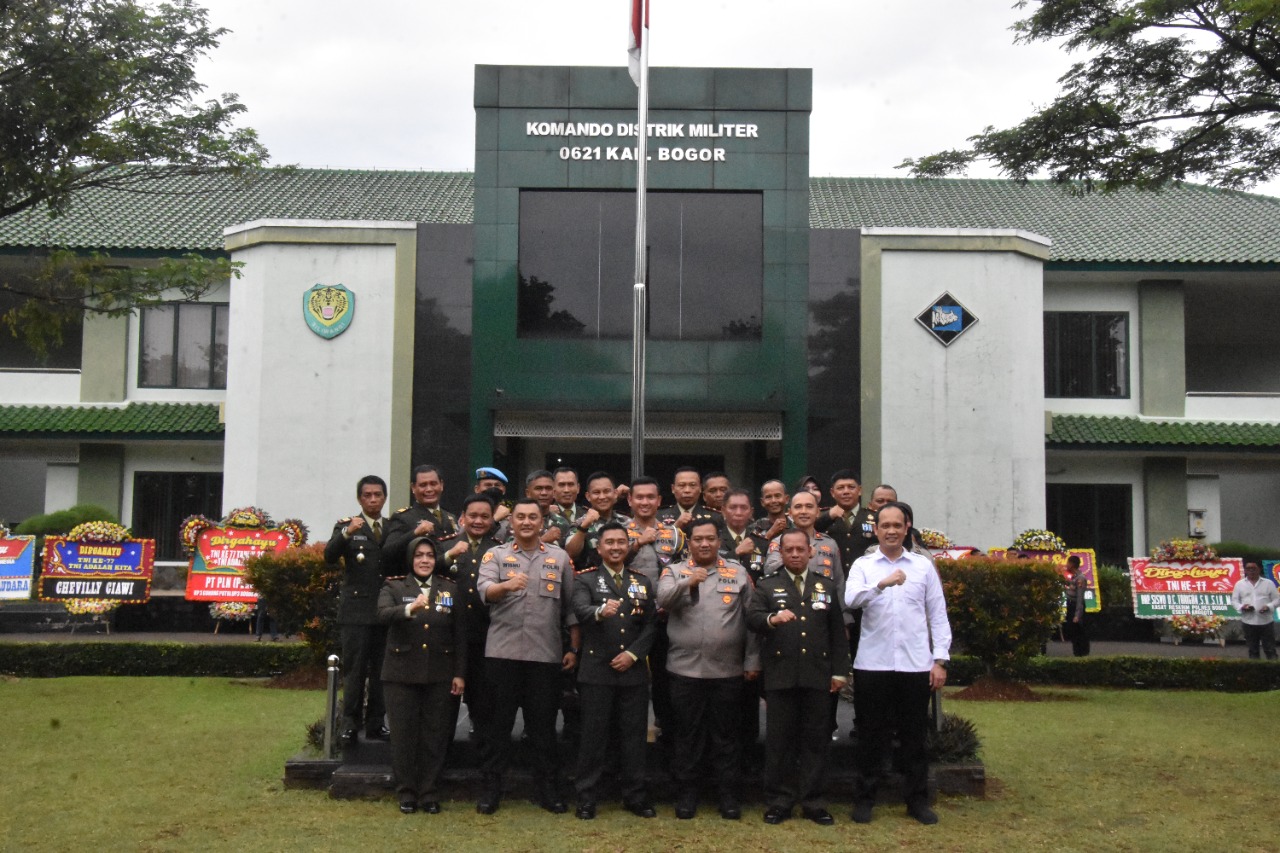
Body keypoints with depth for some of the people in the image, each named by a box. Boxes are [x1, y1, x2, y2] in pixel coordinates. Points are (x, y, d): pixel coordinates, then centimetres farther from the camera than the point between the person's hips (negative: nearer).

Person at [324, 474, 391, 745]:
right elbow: (330, 556, -13)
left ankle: (376, 723, 14)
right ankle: (350, 723, 5)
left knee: (381, 670, 6)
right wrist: (347, 533, -27)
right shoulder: (347, 525, 4)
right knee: (354, 669, -2)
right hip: (356, 609, -3)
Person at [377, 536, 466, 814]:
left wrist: (459, 673, 1)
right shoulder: (394, 587, 5)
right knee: (404, 735, 2)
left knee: (435, 736, 3)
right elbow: (383, 614, -16)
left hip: (439, 675, 1)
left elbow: (460, 634, 8)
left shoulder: (451, 589, 10)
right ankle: (406, 793, 13)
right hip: (402, 673, -1)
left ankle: (430, 794, 12)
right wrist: (409, 609, -35)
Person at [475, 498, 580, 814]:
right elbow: (484, 589, -13)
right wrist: (506, 585, -34)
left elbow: (571, 605, 10)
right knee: (500, 721, 5)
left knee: (544, 725, 7)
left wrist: (574, 648, 5)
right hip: (503, 652, -1)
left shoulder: (559, 557, 9)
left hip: (546, 654, 1)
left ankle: (549, 789, 16)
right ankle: (491, 788, 14)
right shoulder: (496, 555, 5)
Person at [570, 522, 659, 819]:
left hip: (633, 670, 3)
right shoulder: (585, 580, 2)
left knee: (633, 735, 7)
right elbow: (580, 610, -18)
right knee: (594, 735, 1)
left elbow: (651, 624, 8)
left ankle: (634, 796, 16)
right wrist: (600, 611, -41)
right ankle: (586, 798, 9)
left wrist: (633, 654, -6)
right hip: (596, 670, -3)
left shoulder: (643, 582, 13)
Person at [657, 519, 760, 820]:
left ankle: (728, 795, 17)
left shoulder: (738, 573, 7)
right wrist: (687, 583, -31)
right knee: (687, 734, 7)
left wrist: (752, 661, 0)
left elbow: (752, 619, 5)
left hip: (728, 671, 1)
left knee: (725, 735, 8)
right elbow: (664, 599, -14)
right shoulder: (674, 572, 5)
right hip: (686, 669, 0)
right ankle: (686, 794, 16)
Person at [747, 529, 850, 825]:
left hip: (817, 676, 2)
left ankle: (812, 802, 15)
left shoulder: (826, 587, 14)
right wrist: (772, 619, -31)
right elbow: (751, 618, -10)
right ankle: (779, 801, 11)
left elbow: (837, 633, 13)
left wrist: (840, 672, 7)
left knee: (815, 740, 5)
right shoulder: (767, 586, 7)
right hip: (780, 675, -2)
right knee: (779, 740, 3)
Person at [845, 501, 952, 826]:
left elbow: (938, 615, 8)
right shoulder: (863, 565, 3)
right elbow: (851, 599, -16)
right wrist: (883, 583, -31)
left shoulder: (923, 566, 7)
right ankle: (864, 799, 17)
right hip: (872, 664, -1)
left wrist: (940, 660, 1)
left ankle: (918, 800, 20)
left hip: (915, 665, 1)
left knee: (914, 736, 9)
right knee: (871, 736, 6)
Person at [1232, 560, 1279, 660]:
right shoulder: (1239, 584, 6)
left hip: (1266, 622, -1)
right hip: (1248, 622, 1)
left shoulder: (1269, 583, 3)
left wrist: (1269, 606, -16)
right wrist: (1241, 607, -13)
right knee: (1253, 650, 10)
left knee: (1270, 650, 1)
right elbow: (1234, 600, 8)